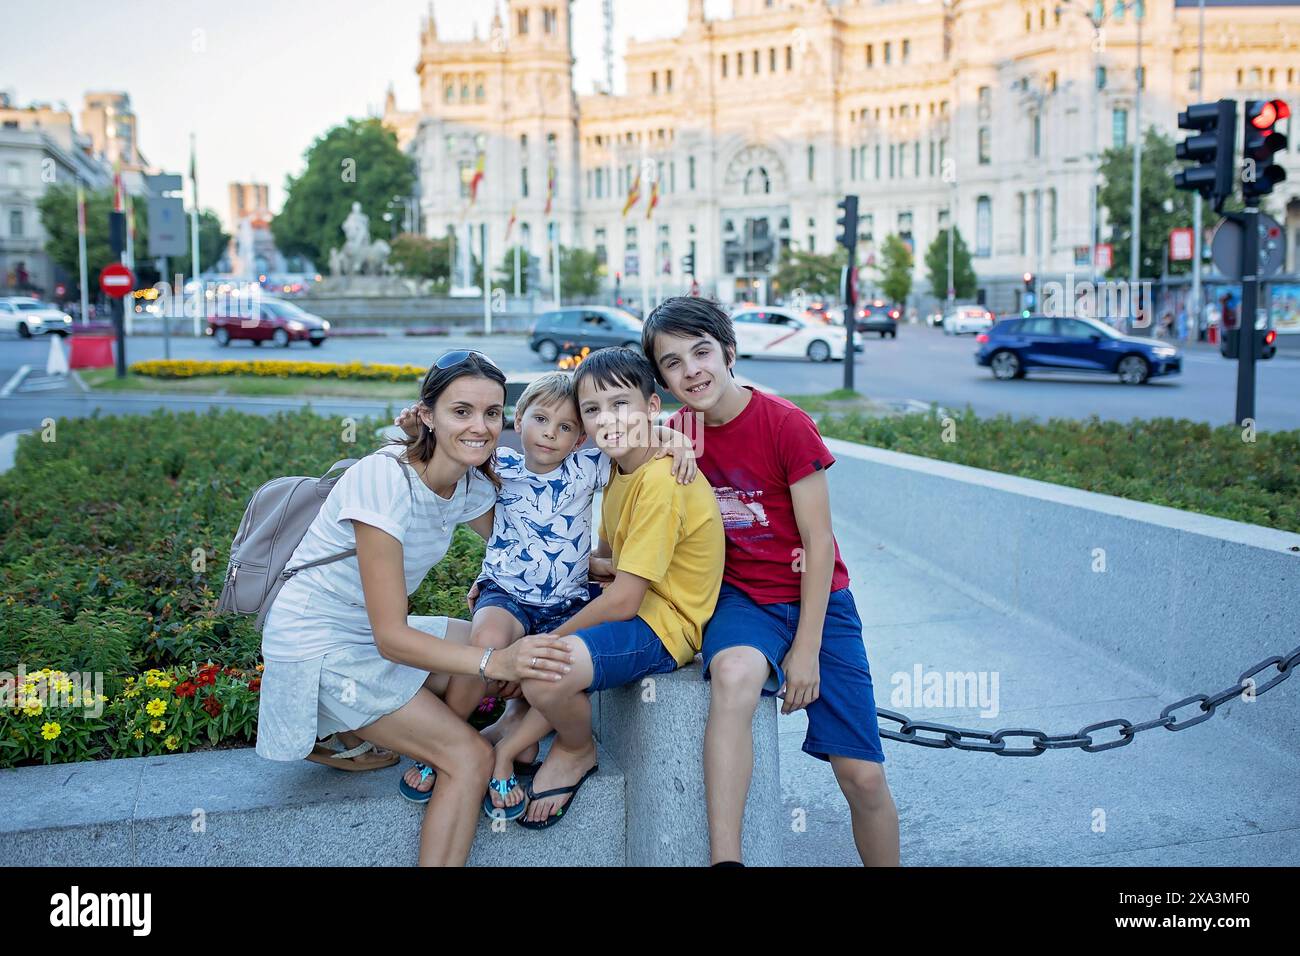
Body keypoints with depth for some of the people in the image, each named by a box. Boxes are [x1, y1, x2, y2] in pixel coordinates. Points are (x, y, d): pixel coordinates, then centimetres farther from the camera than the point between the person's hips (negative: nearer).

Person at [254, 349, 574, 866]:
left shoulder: (472, 484, -3)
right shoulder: (386, 479, -27)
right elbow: (391, 637, -28)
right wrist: (494, 662, -39)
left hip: (380, 633, 8)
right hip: (320, 645, -8)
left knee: (529, 661, -3)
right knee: (470, 757, -17)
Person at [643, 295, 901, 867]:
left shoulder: (786, 424, -13)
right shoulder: (679, 432, 0)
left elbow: (819, 543, -11)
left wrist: (806, 650, -13)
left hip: (817, 599, -2)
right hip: (742, 598, 2)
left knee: (863, 776, -4)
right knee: (734, 674, -35)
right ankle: (723, 858, -34)